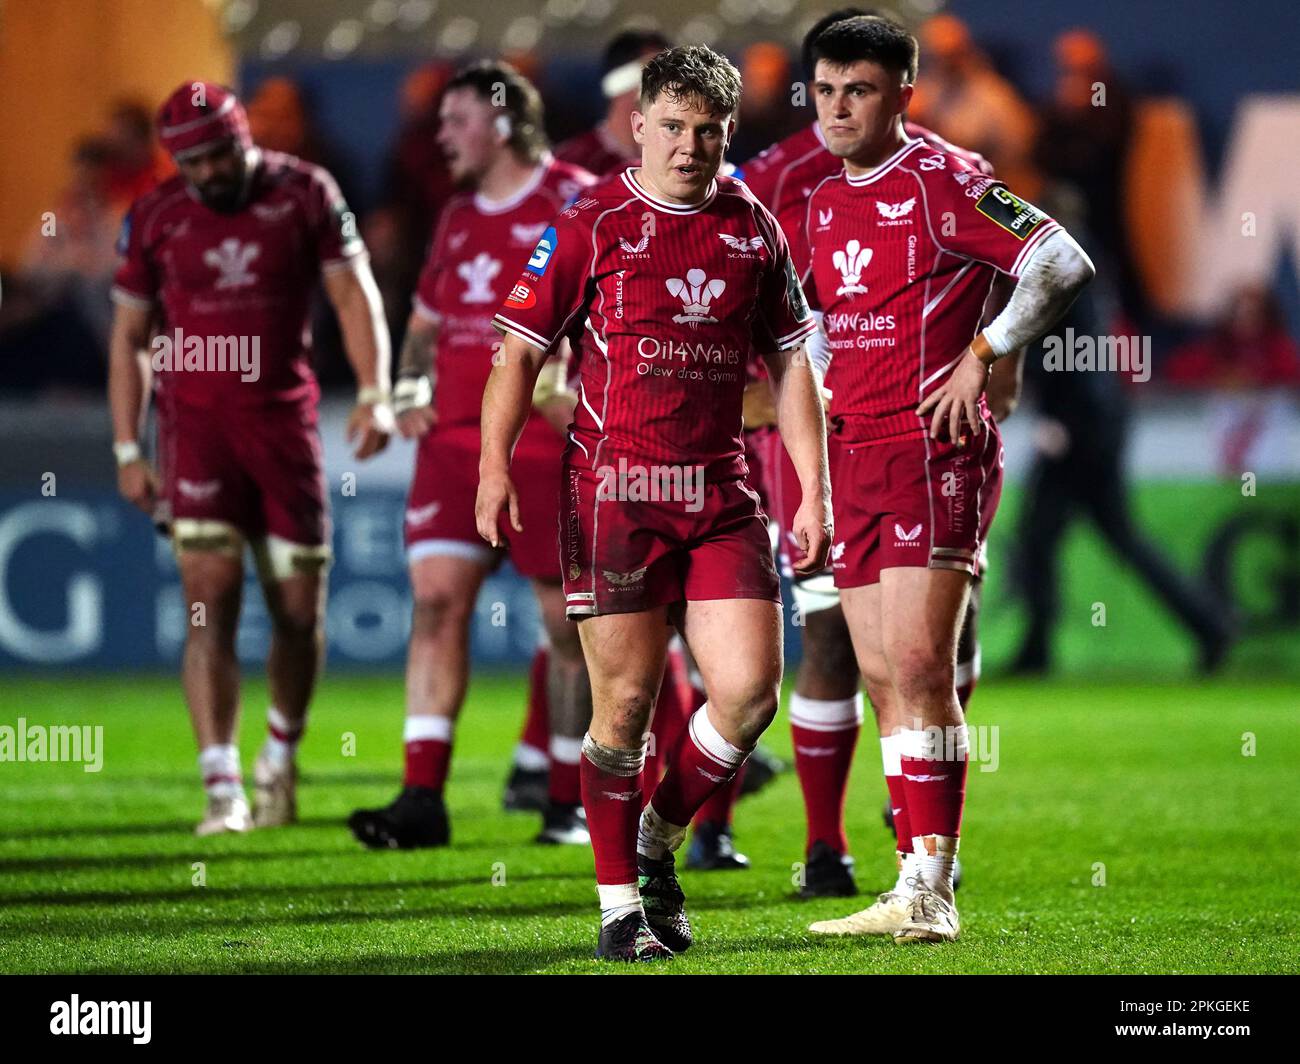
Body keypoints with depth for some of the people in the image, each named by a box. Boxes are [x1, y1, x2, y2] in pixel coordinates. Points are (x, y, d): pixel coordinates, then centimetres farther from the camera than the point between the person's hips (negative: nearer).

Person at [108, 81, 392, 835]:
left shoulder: (304, 194, -1)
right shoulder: (155, 219, 2)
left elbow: (354, 293, 0)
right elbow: (129, 336, 9)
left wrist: (375, 393, -13)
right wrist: (128, 451, 6)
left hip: (283, 413, 1)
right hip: (198, 419, -1)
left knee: (300, 610, 4)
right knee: (211, 601, -13)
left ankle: (281, 759, 29)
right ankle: (222, 788, -16)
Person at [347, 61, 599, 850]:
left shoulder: (577, 204, -5)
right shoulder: (458, 221, 17)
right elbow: (426, 322, 28)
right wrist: (410, 392, 11)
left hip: (547, 449, -6)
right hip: (455, 441, 6)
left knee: (568, 619, 2)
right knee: (437, 599, -7)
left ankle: (569, 804, 12)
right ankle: (423, 798, -10)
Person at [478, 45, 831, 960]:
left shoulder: (755, 231, 10)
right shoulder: (593, 225, -1)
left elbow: (791, 363, 16)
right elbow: (522, 346, 0)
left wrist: (814, 491, 10)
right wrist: (495, 462, -13)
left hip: (721, 492, 3)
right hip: (615, 488, -3)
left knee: (750, 687, -6)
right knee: (627, 702, -3)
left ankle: (658, 841, 18)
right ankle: (622, 903, 9)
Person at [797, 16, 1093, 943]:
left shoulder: (941, 183, -9)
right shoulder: (824, 203, 15)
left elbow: (1064, 266, -15)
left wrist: (983, 354, -12)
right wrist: (823, 394, 16)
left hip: (935, 451, -8)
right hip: (855, 451, 8)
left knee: (920, 667, -14)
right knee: (883, 678, 5)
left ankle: (931, 892, -14)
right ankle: (914, 891, 7)